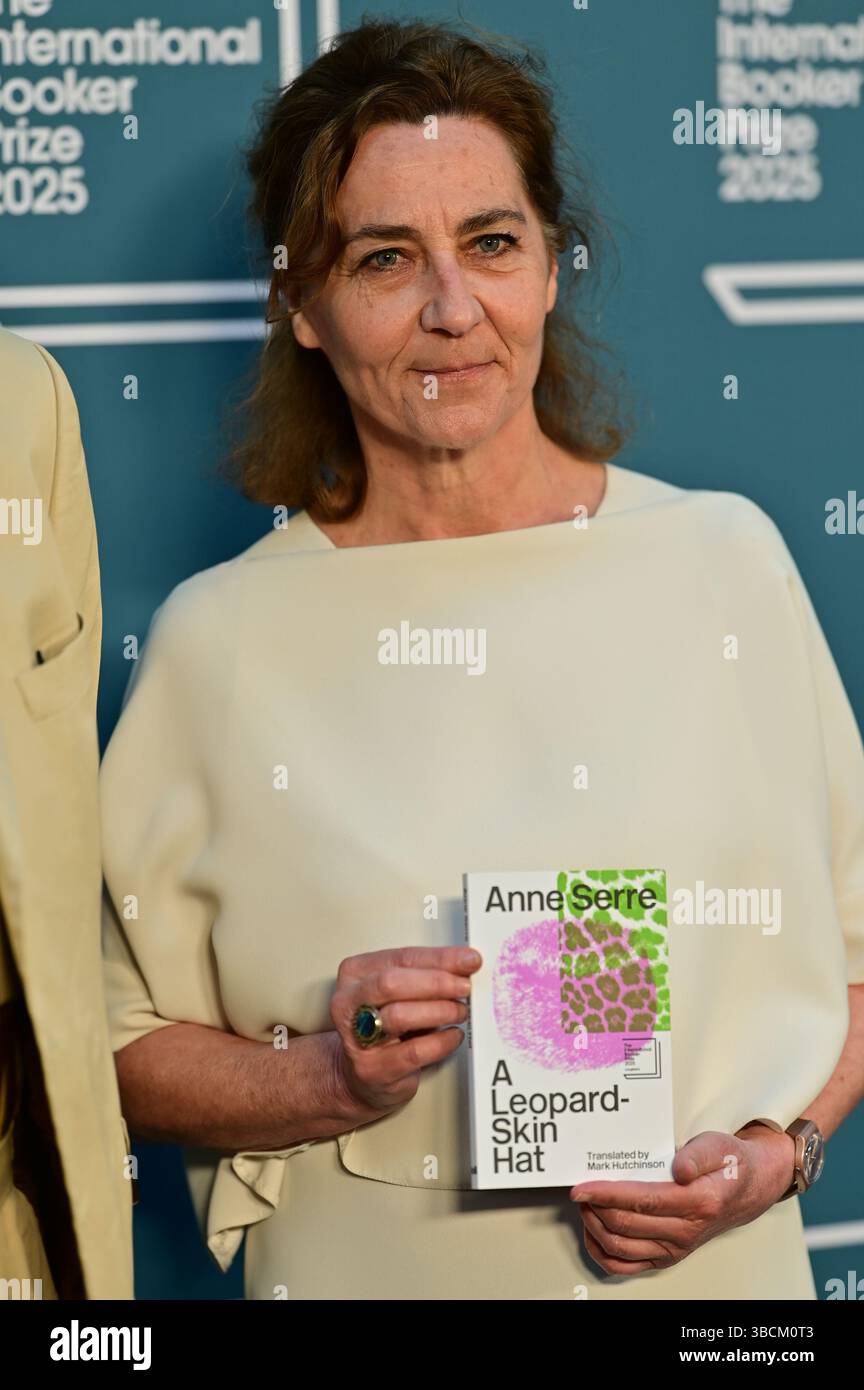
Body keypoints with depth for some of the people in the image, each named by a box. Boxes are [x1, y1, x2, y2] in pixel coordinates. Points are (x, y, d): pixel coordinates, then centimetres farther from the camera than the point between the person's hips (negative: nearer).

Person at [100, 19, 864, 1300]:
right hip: (361, 1270, -1)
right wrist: (331, 1079, -18)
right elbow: (138, 1052, -1)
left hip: (712, 1275, 1)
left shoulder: (725, 561, -3)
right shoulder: (218, 641, -6)